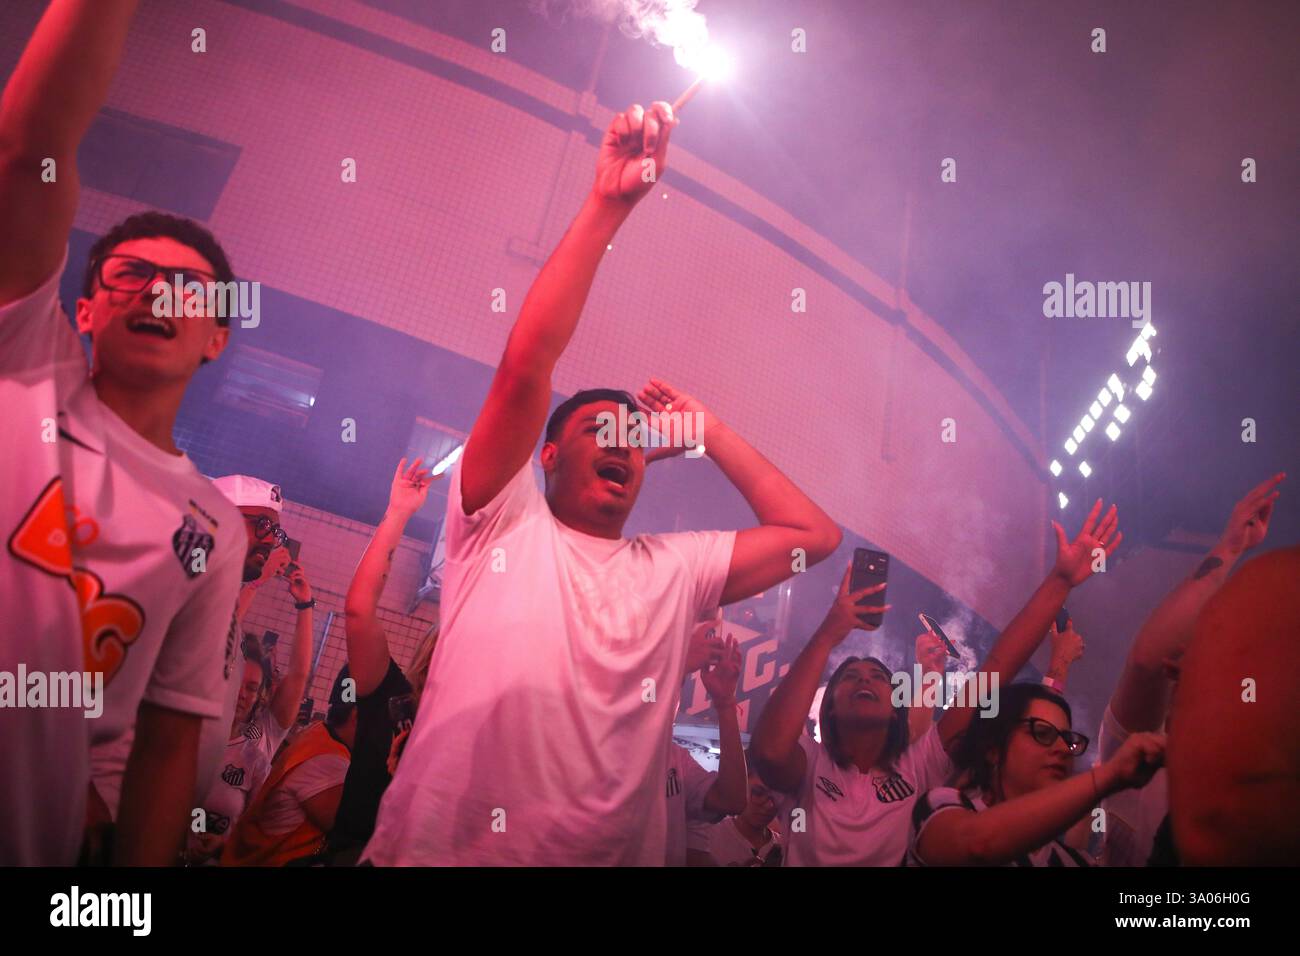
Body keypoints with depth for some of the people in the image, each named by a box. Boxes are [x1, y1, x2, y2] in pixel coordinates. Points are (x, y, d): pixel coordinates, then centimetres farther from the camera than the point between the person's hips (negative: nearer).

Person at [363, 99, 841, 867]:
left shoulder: (674, 571, 12)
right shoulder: (504, 526, 3)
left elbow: (816, 534, 8)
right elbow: (526, 364, -8)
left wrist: (711, 432, 11)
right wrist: (607, 205, -10)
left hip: (614, 851, 3)